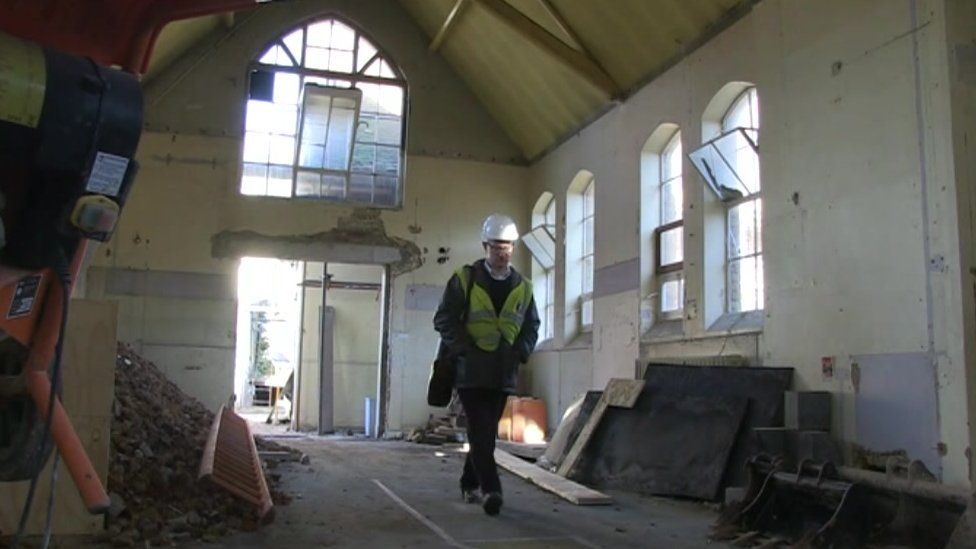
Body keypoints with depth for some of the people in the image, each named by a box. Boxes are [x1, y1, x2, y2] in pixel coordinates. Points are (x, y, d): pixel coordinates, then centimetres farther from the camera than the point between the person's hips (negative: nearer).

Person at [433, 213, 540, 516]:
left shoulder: (523, 287, 10)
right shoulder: (464, 279, -2)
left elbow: (531, 326, 18)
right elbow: (444, 320, -2)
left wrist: (520, 352, 2)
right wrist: (465, 350, -12)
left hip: (503, 374, 4)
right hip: (470, 371, -4)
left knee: (487, 432, 12)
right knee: (481, 431, -12)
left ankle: (470, 484, 27)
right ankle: (490, 490, -10)